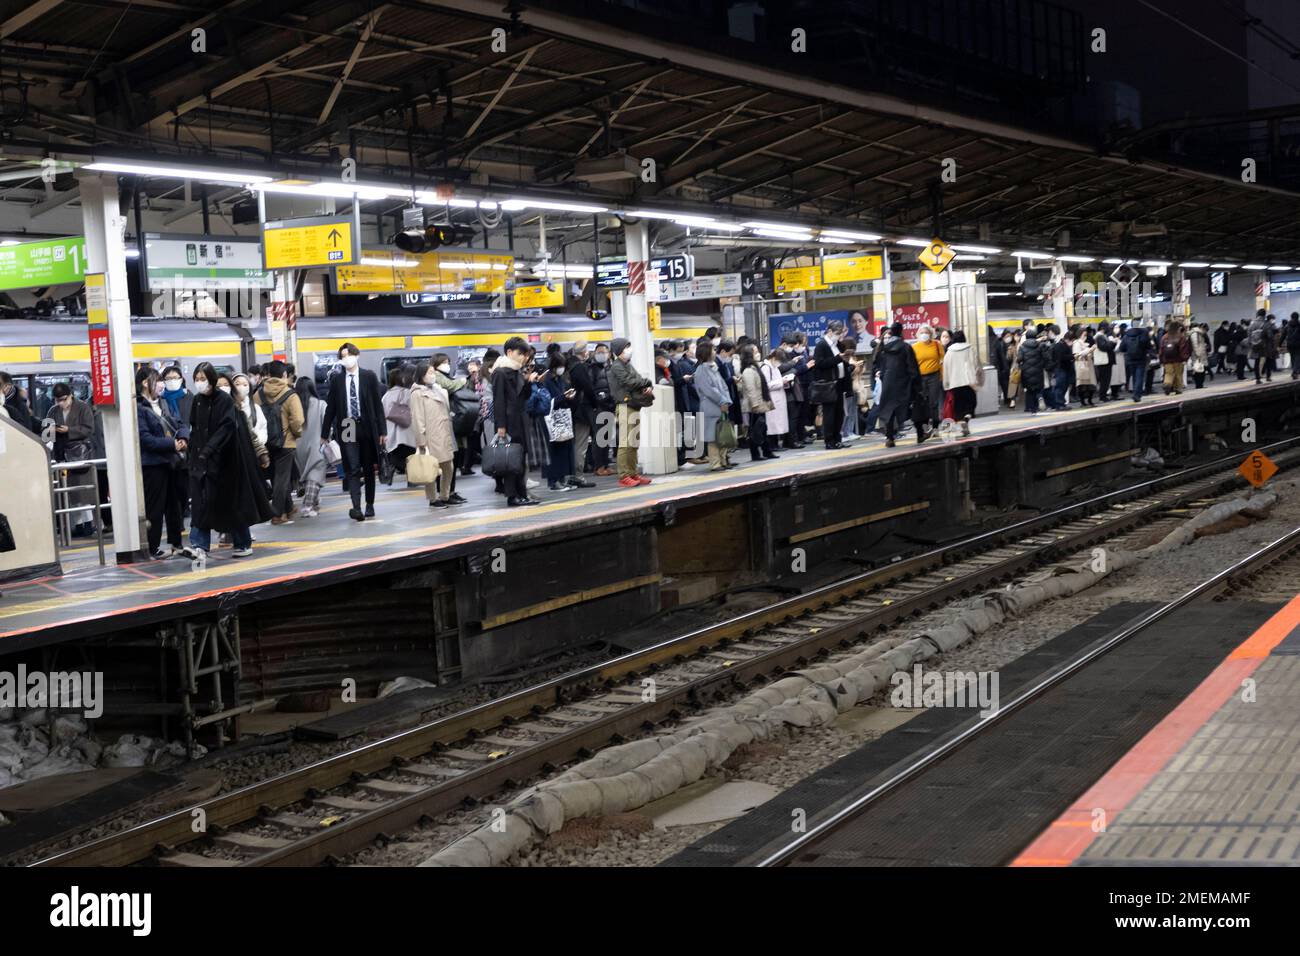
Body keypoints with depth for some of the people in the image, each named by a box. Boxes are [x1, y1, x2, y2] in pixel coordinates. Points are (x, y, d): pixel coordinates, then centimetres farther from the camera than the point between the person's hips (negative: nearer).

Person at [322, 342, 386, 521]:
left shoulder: (369, 376, 2)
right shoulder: (336, 380, 4)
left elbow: (378, 404, 2)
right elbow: (330, 407, 6)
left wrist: (382, 430, -3)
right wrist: (325, 433, 3)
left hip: (367, 428, 0)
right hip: (346, 429, 0)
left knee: (369, 469, 10)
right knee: (352, 469, -9)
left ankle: (370, 505, 20)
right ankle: (356, 507, -17)